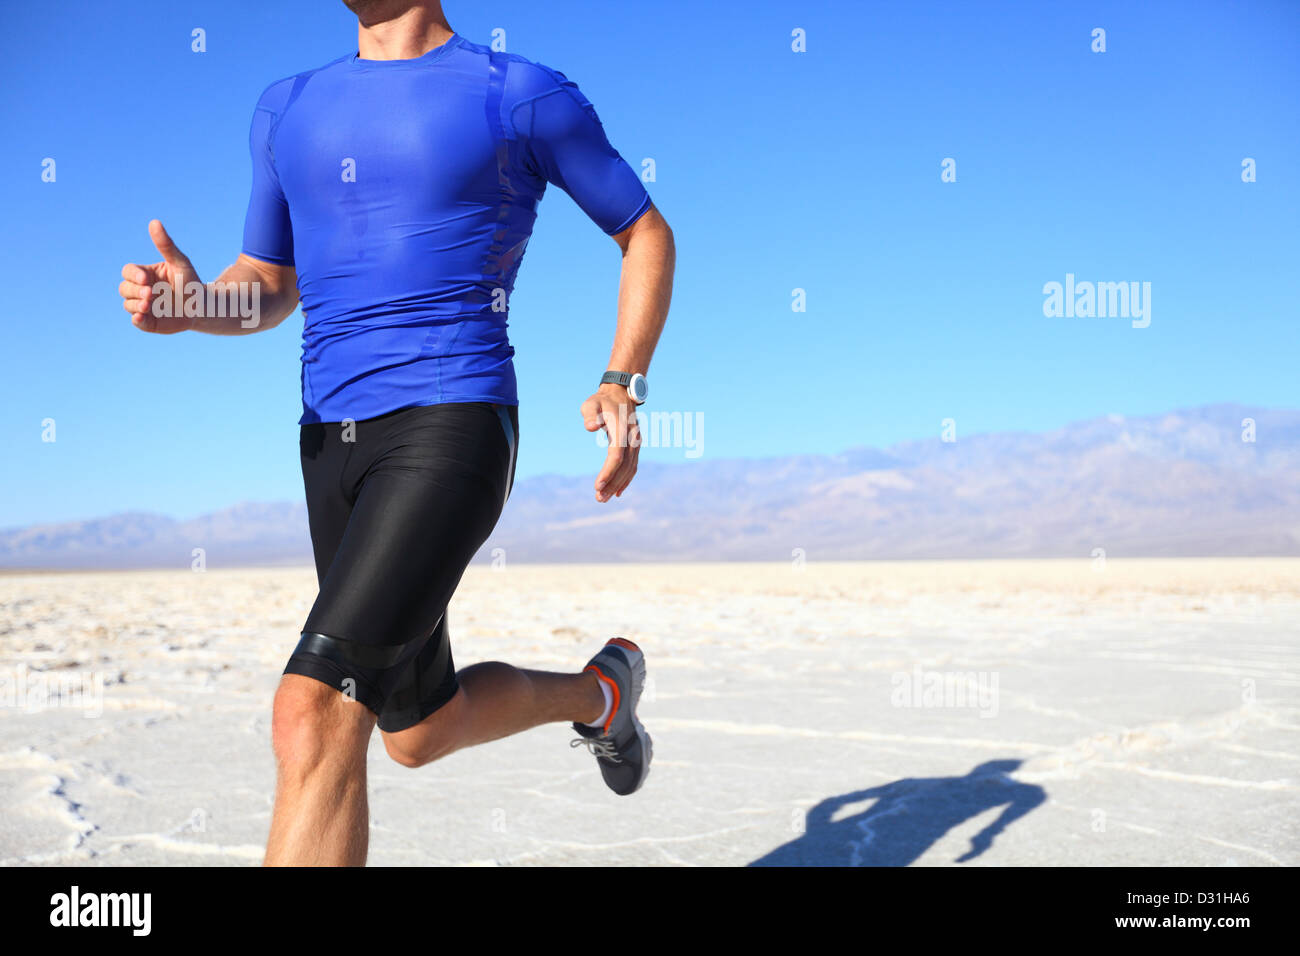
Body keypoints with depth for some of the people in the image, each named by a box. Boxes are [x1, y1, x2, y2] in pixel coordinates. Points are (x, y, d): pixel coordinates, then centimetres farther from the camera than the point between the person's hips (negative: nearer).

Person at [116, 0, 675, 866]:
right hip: (332, 440, 7)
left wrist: (623, 385, -4)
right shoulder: (288, 109, 16)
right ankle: (598, 692, 45)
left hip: (453, 427, -7)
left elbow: (648, 234, 10)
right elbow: (269, 287, 23)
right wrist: (188, 305, -1)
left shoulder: (523, 96, 1)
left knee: (313, 718, -22)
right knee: (418, 733, 17)